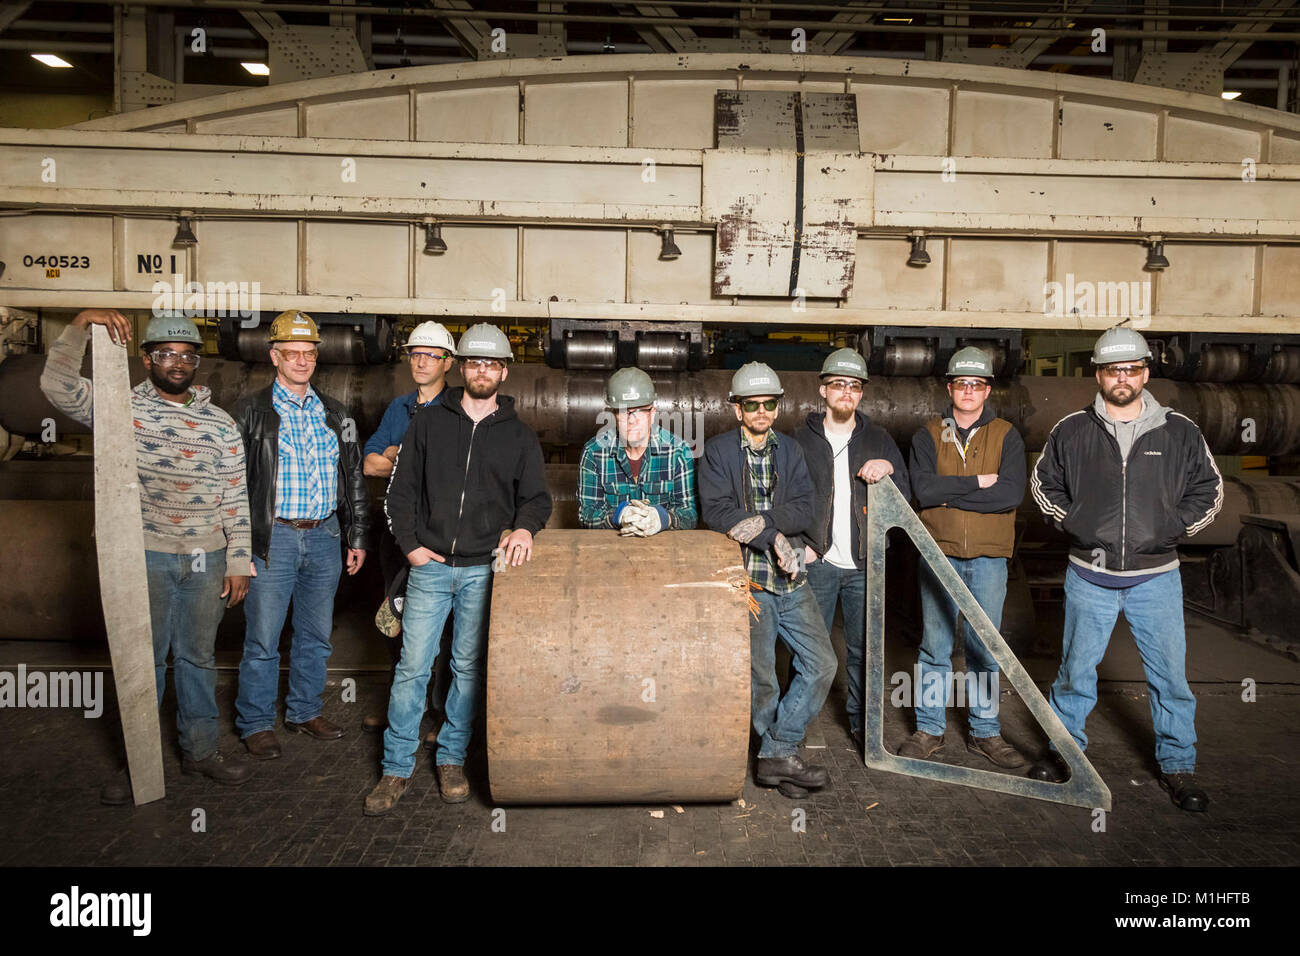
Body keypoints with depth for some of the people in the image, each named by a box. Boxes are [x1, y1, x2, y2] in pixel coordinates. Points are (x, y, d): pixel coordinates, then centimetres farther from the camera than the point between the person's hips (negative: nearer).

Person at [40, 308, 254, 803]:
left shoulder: (221, 424, 7)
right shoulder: (122, 408, 1)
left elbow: (236, 499, 7)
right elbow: (58, 387, -15)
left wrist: (238, 562, 3)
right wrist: (81, 324, -25)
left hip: (207, 561, 2)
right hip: (146, 558, -2)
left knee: (198, 657, 13)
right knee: (143, 659, 7)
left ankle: (200, 749, 27)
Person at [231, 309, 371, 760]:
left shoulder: (334, 414, 12)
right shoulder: (251, 411, -1)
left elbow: (354, 478, 15)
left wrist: (357, 536, 11)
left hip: (325, 537, 4)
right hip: (273, 538, -4)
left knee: (316, 635, 13)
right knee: (263, 639, 2)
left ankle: (305, 711, 29)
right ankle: (256, 723, 17)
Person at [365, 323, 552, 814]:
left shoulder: (520, 437, 8)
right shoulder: (428, 423, 7)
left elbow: (537, 497, 9)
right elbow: (400, 489, 8)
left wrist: (524, 526, -12)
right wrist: (410, 544, -1)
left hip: (484, 569, 1)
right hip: (431, 566, 0)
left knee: (469, 667, 8)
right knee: (412, 667, -1)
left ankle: (452, 759, 23)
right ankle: (397, 769, 10)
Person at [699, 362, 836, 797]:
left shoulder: (790, 450, 12)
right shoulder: (717, 451, 1)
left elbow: (804, 511, -1)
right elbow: (716, 510, -13)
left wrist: (763, 521, -19)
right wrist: (773, 539, -18)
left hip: (792, 580, 4)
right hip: (748, 581, -4)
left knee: (822, 663, -2)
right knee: (760, 677, 2)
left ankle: (776, 755, 5)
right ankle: (783, 755, 20)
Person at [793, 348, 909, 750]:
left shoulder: (879, 440, 11)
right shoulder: (801, 438, 5)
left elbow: (903, 496, 7)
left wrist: (888, 470, -13)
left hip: (865, 564, 2)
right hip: (816, 562, -2)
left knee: (863, 648, 8)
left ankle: (861, 720, 23)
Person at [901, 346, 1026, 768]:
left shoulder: (1006, 436, 4)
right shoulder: (928, 435, 4)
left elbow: (1012, 493, -12)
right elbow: (923, 489, -12)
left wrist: (949, 493, -13)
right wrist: (978, 483, -13)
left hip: (989, 557, 0)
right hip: (939, 553, 0)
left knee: (984, 647, 8)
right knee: (935, 644, 5)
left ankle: (985, 731, 21)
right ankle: (929, 729, 17)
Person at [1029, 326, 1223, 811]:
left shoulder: (1180, 433, -1)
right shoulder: (1071, 431, -1)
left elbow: (1209, 490, 10)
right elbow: (1043, 481, 13)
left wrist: (1173, 526, -3)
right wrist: (1071, 520, 1)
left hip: (1156, 577, 0)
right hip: (1090, 575, 0)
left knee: (1170, 673, 6)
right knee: (1076, 667, 11)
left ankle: (1177, 763, 24)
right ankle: (1065, 747, 30)